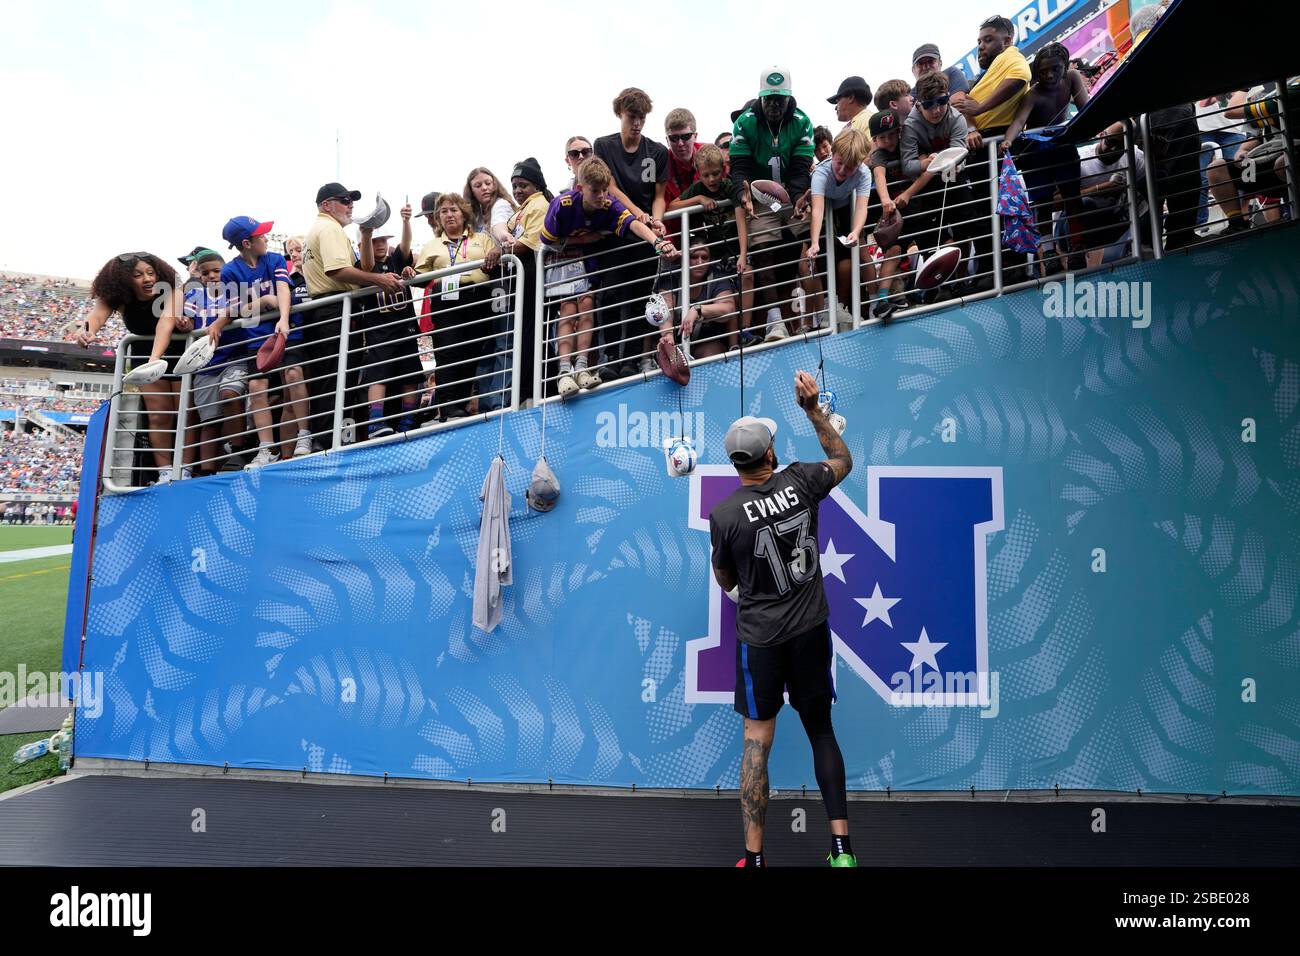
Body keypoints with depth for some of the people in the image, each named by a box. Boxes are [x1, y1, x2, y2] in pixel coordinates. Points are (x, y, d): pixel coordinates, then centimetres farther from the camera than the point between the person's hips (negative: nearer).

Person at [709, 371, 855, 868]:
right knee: (821, 730, 16)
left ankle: (754, 856, 13)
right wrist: (813, 409, 16)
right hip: (812, 630, 3)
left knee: (757, 743, 6)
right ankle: (841, 848, 20)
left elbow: (726, 581, 2)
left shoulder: (723, 515, -14)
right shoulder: (800, 481, -8)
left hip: (760, 637, -3)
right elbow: (843, 461, 15)